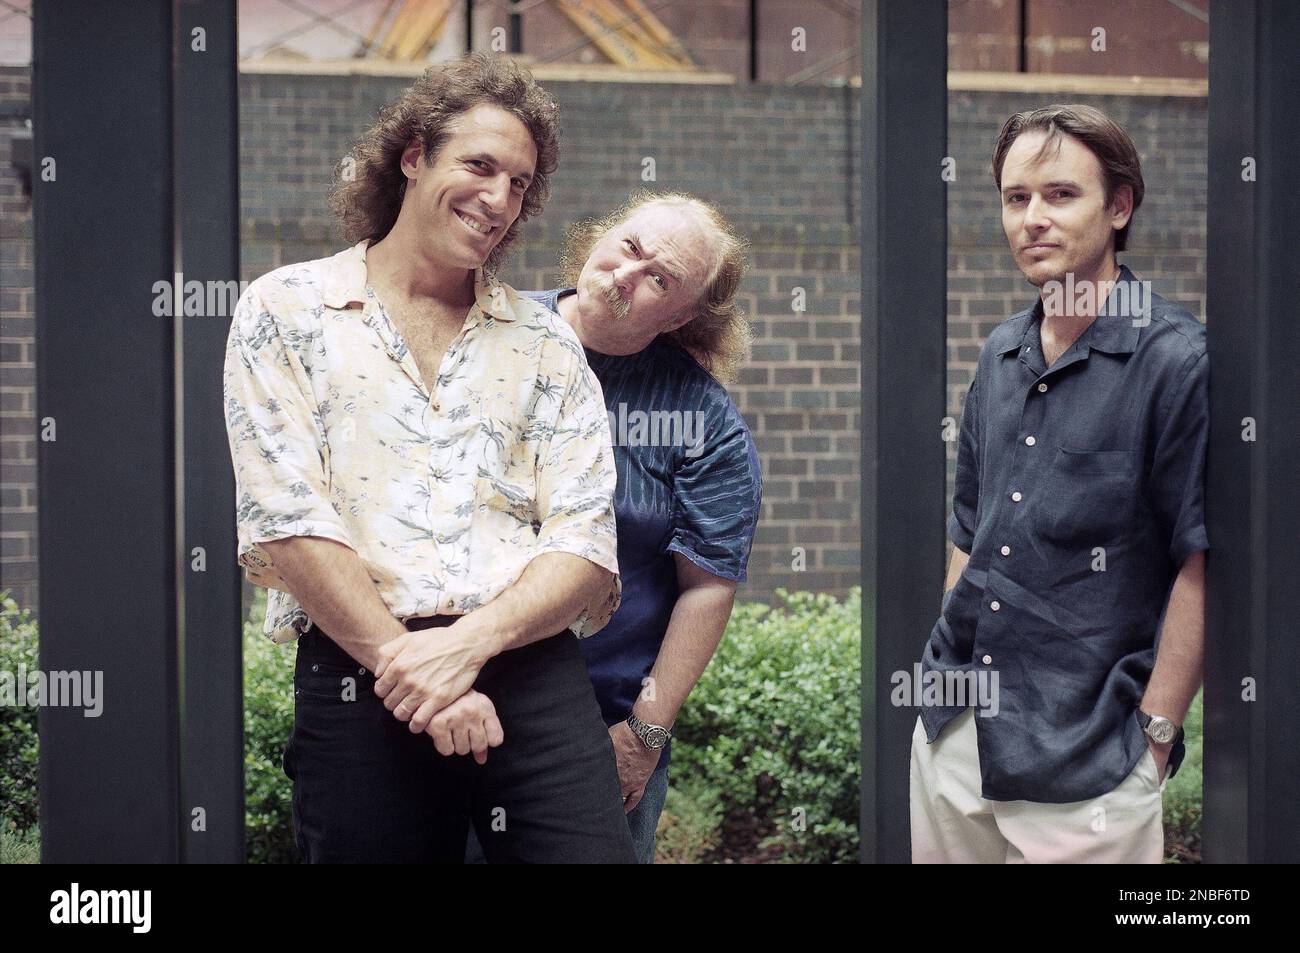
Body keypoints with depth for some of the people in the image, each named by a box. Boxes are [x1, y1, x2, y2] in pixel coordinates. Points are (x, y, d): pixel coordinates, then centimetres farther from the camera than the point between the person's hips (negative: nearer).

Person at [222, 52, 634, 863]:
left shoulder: (546, 346, 15)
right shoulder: (288, 311, 8)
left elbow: (586, 551, 5)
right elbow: (287, 522, -4)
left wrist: (467, 644, -12)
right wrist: (404, 664, -12)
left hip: (536, 677, 2)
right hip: (356, 684, -2)